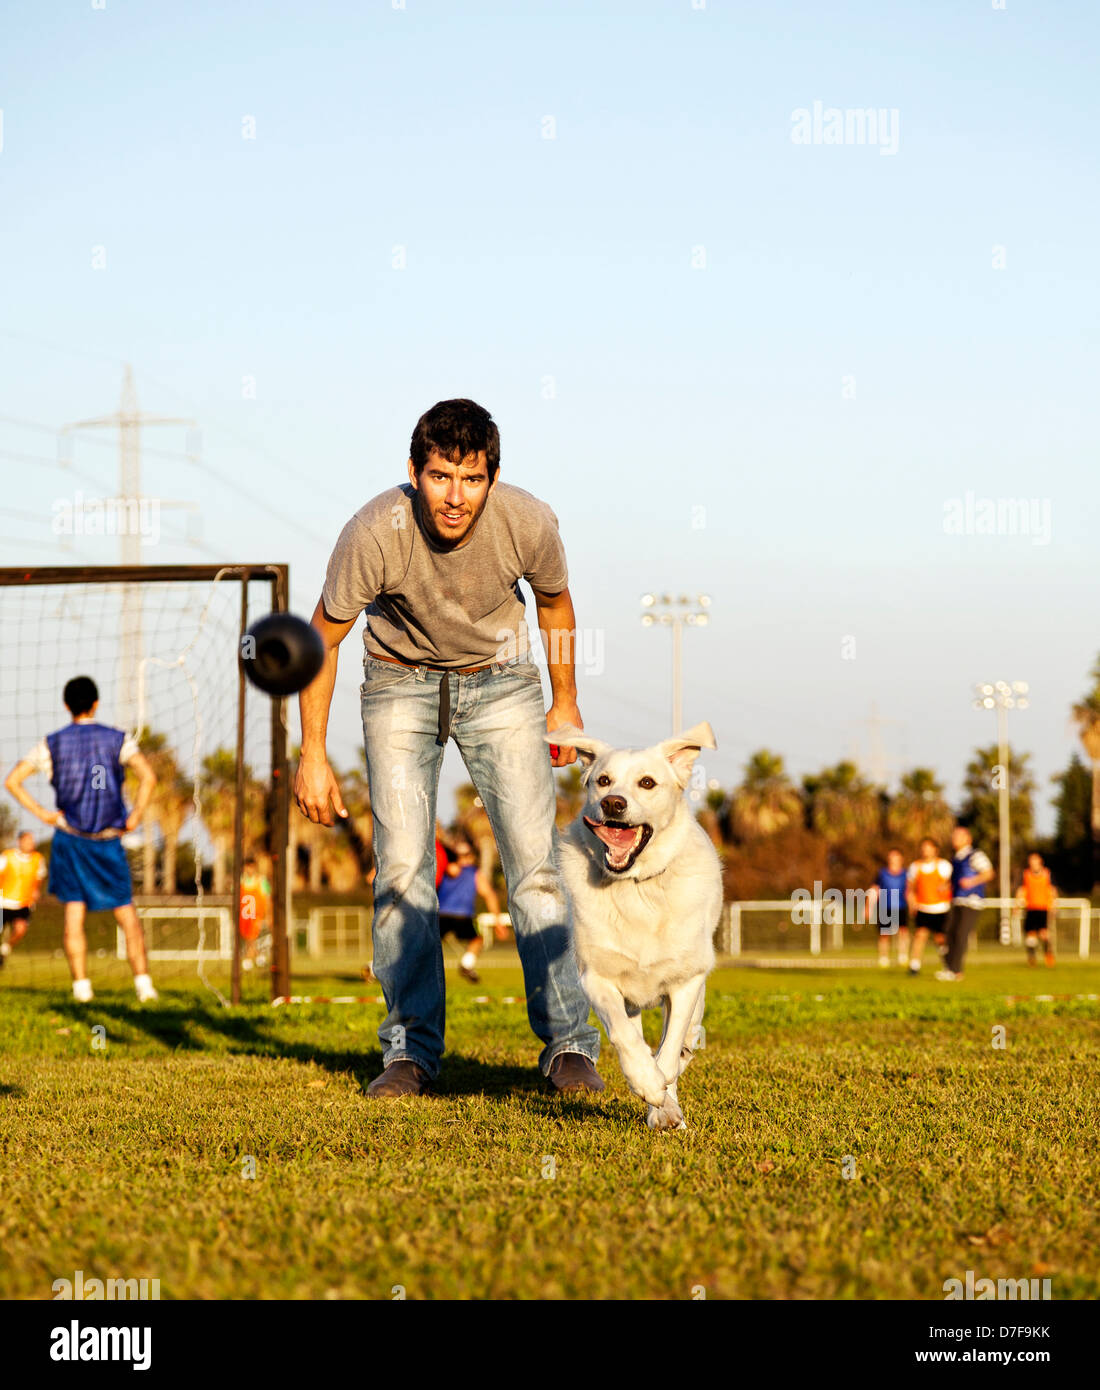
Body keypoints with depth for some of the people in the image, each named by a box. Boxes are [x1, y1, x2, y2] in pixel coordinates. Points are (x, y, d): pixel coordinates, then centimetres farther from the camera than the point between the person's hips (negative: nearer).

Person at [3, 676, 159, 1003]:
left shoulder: (52, 744, 3)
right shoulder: (117, 740, -1)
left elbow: (12, 780, -1)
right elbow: (148, 776, -16)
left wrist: (42, 814, 2)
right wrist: (135, 816, -7)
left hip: (69, 838, 1)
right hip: (108, 840, -1)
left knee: (74, 913, 3)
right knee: (126, 912, 7)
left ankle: (81, 985, -5)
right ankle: (143, 981, -1)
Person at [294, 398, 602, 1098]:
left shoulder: (529, 522, -25)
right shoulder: (375, 533, -29)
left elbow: (555, 599, 0)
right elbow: (323, 638, -11)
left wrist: (566, 703, 11)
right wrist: (313, 755, -10)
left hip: (500, 680, 0)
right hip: (401, 681, 0)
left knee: (535, 861, -10)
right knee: (401, 867, -10)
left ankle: (569, 1044, -3)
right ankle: (413, 1051, -1)